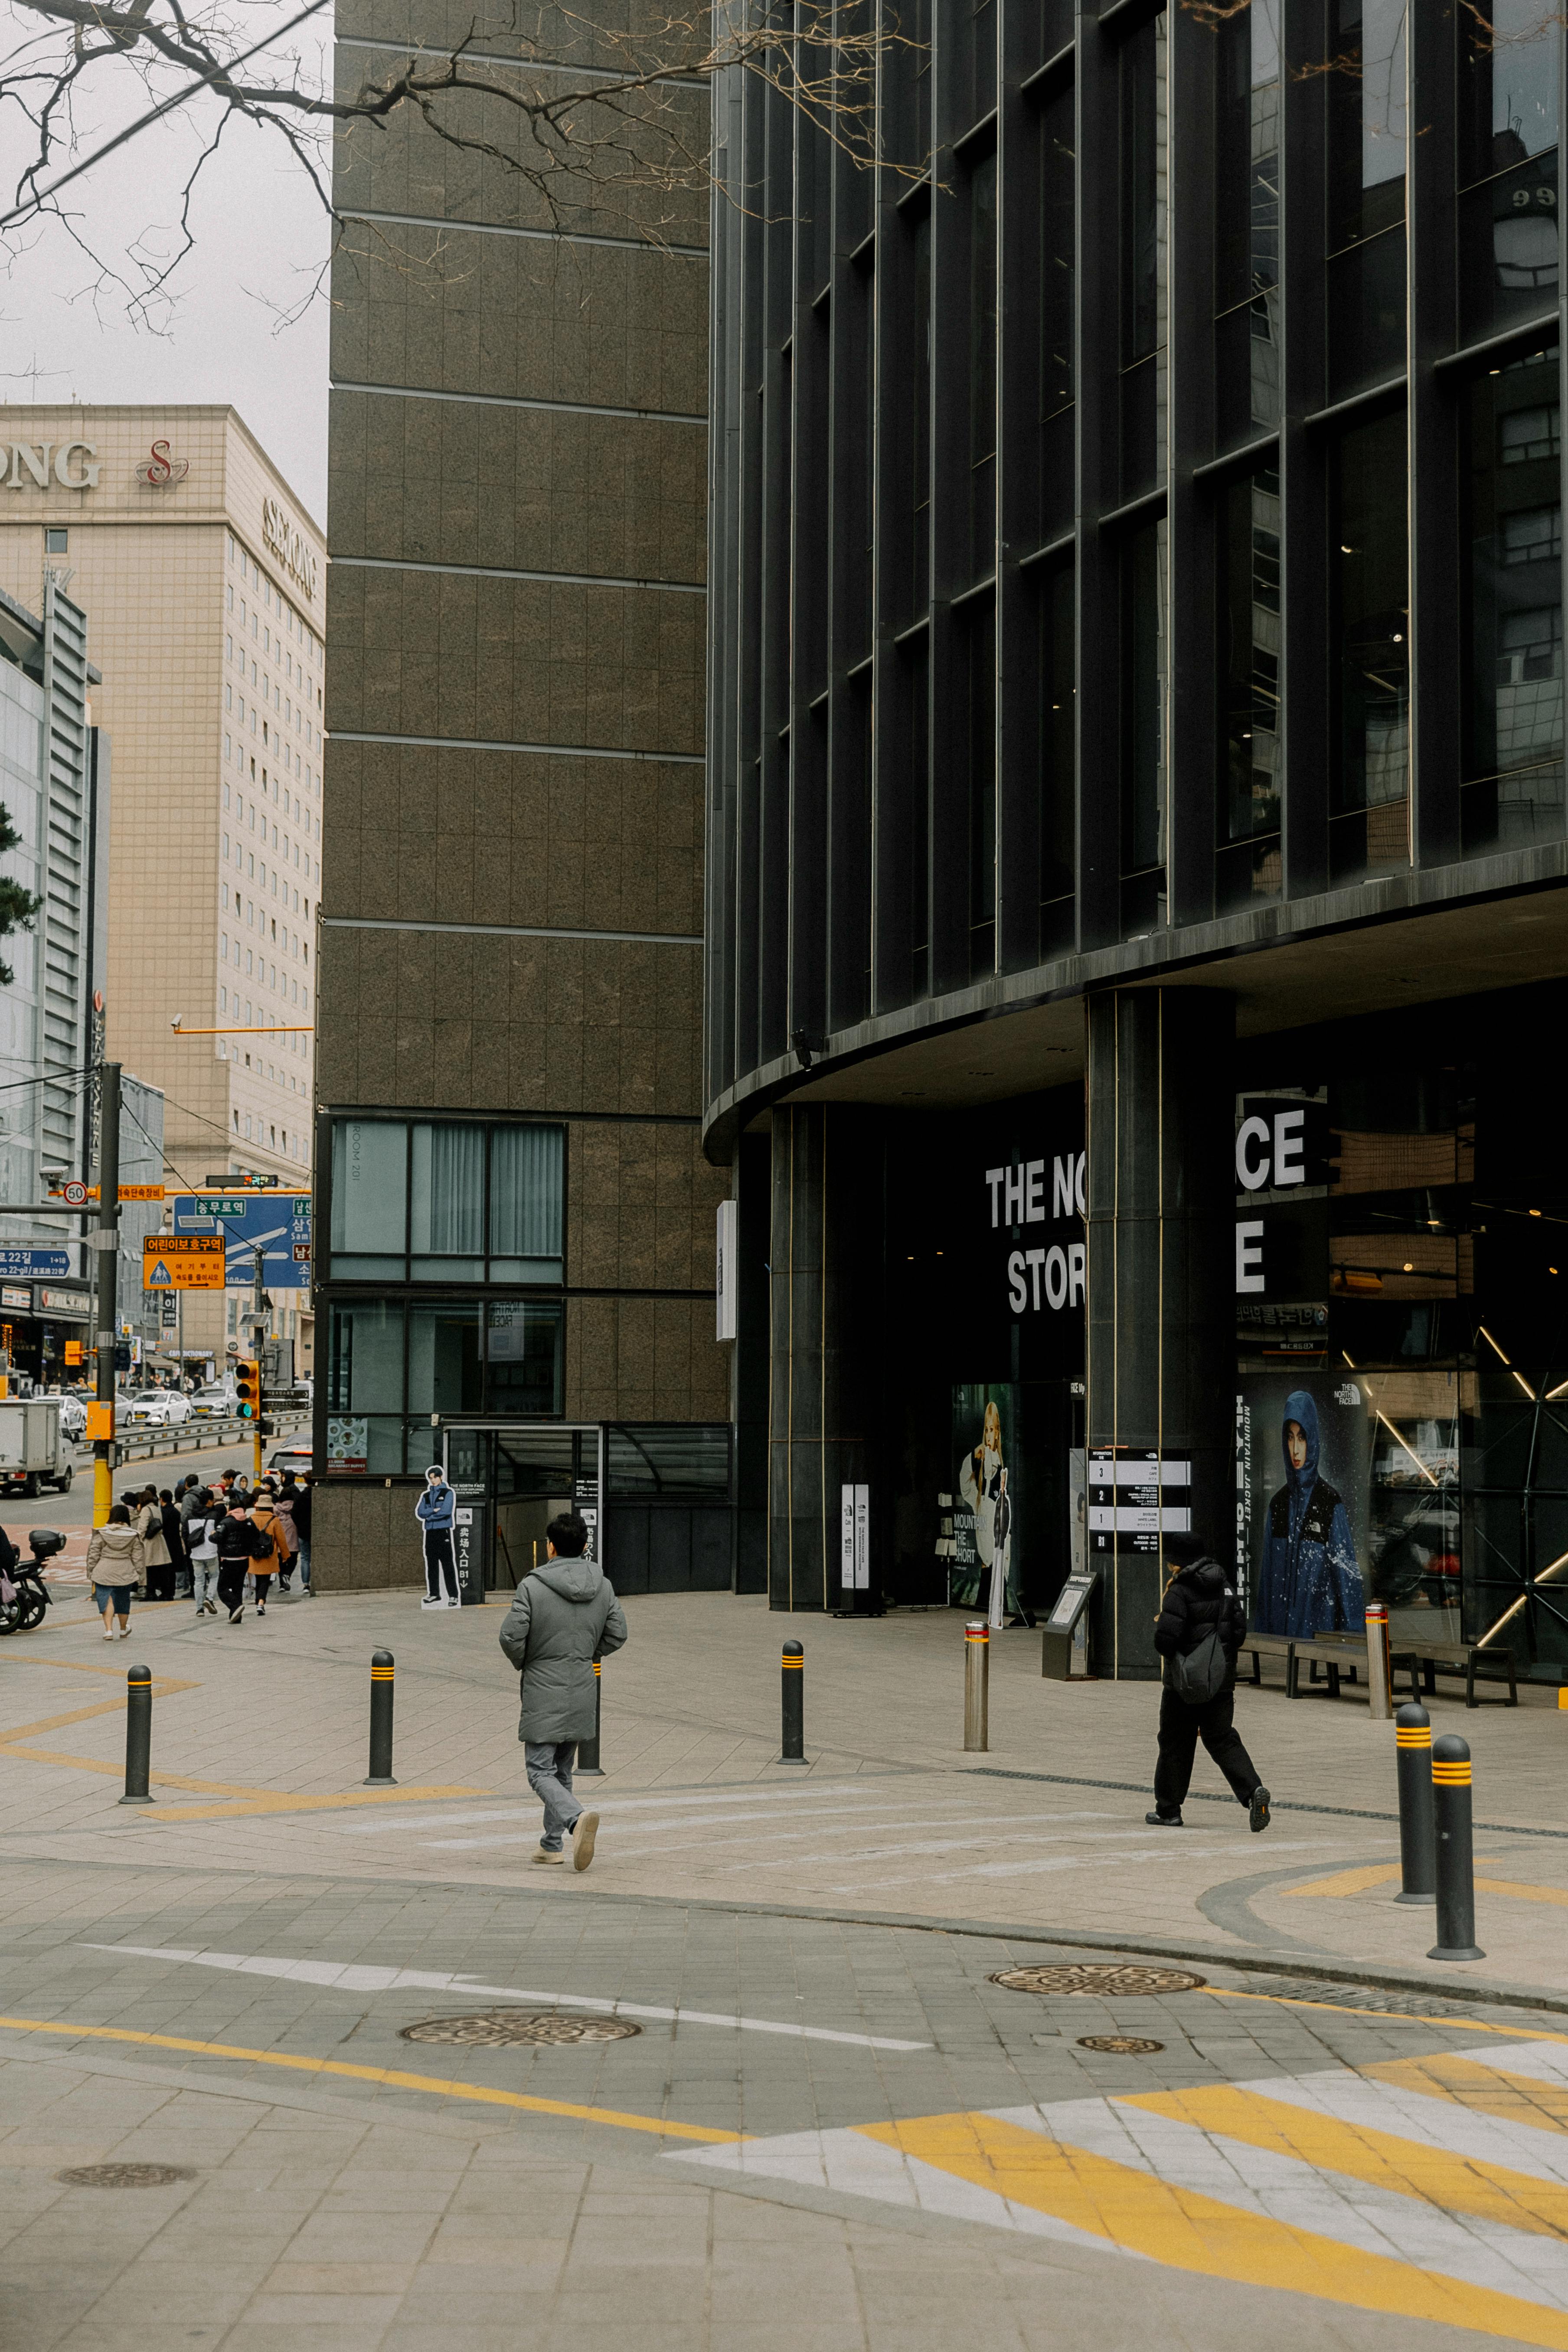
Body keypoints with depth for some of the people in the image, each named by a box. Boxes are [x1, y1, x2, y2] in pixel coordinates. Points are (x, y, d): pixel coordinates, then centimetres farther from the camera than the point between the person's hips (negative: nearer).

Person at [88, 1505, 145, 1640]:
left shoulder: (101, 1534, -7)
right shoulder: (133, 1535, -4)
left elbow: (93, 1554, -3)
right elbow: (138, 1557, 0)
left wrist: (91, 1571, 7)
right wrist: (138, 1574, 9)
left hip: (104, 1573, -2)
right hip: (125, 1573, 2)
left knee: (107, 1600, 2)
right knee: (123, 1601, 16)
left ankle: (109, 1630, -10)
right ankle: (123, 1630, 32)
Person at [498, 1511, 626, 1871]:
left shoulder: (533, 1586, -13)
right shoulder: (602, 1586, 2)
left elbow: (511, 1635, -16)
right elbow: (617, 1633, 6)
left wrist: (522, 1663, 4)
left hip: (543, 1694, -5)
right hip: (582, 1694, 5)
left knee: (540, 1771, -3)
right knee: (562, 1769, 18)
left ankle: (577, 1817, -28)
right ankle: (552, 1844, 21)